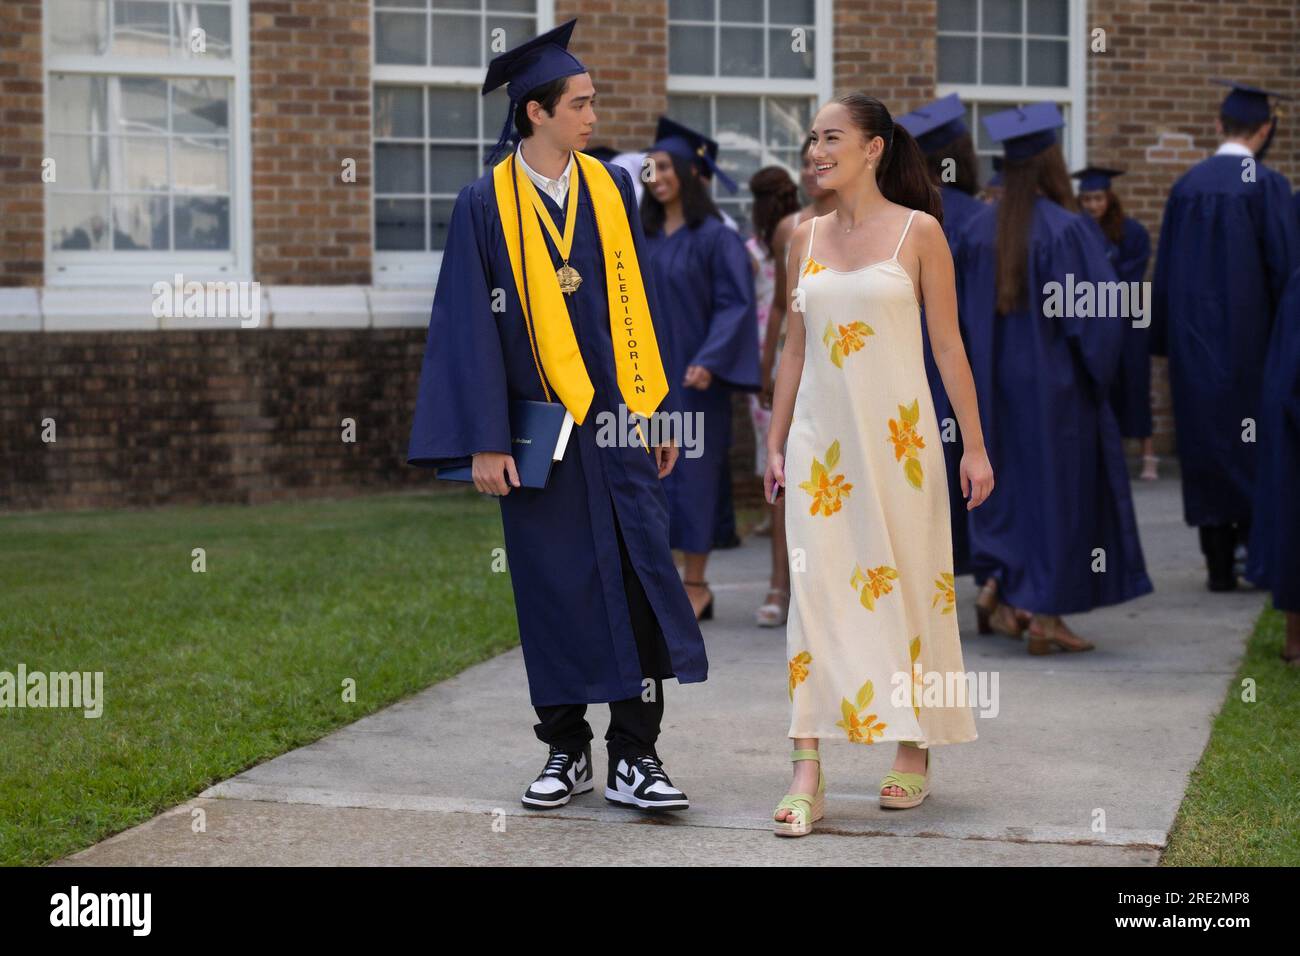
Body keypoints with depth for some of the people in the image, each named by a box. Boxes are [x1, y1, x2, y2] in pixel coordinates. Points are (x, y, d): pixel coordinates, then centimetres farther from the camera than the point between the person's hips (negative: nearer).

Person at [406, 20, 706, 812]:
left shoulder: (611, 189, 7)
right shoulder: (487, 204, -3)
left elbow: (640, 304, 10)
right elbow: (471, 324, -5)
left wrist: (662, 411, 7)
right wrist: (484, 441, -10)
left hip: (618, 420, 2)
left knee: (640, 580, -4)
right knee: (555, 590, 5)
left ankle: (634, 757, 2)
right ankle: (567, 752, 18)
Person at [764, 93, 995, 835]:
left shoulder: (919, 231, -2)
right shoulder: (806, 238, 9)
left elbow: (949, 345, -3)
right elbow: (795, 348, 14)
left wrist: (975, 446, -5)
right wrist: (776, 443, 11)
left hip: (897, 435, -3)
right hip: (820, 438, 3)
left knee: (906, 583, 5)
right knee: (815, 591, -4)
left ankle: (916, 750, 22)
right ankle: (809, 775, -6)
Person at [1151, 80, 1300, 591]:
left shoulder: (1186, 185, 5)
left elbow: (1166, 269, 9)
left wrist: (1168, 339, 15)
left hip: (1194, 338, 4)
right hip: (1247, 336, -4)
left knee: (1205, 441, 7)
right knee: (1253, 444, 4)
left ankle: (1218, 564, 8)